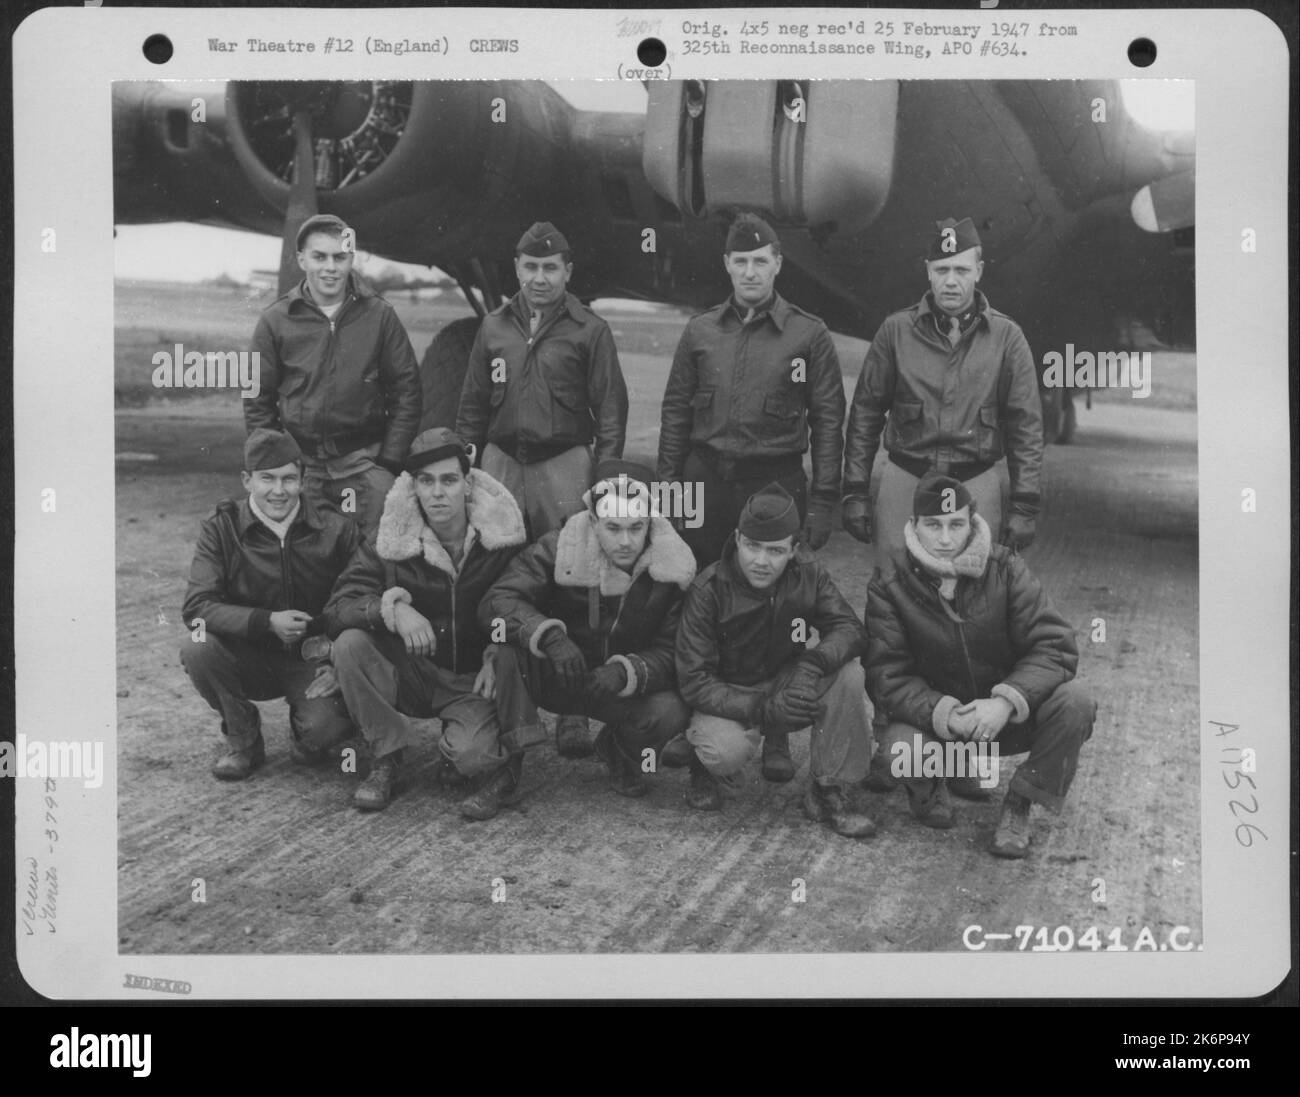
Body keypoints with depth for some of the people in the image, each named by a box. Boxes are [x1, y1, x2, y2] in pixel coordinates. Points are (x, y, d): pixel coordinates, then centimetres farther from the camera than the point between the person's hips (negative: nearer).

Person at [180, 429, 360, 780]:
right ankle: (242, 739, -1)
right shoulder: (222, 527, -7)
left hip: (313, 661, -1)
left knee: (325, 728, -30)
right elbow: (197, 606, -16)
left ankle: (306, 738, 12)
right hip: (249, 659, 2)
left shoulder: (337, 530, -7)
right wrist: (267, 622, -29)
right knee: (196, 649, -29)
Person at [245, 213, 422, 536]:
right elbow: (257, 401, 9)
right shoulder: (275, 321, 4)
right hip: (299, 465, 1)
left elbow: (406, 390, 5)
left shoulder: (379, 315, 3)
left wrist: (387, 461, -1)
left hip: (364, 463, 0)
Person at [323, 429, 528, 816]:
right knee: (350, 644, -25)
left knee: (471, 755, -31)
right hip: (409, 673, 3)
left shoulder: (502, 538, -9)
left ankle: (500, 760, 8)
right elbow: (337, 609, -13)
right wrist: (392, 607, -32)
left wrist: (498, 657, -14)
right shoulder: (391, 540, -7)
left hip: (472, 680, -3)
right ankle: (385, 760, -8)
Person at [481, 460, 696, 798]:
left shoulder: (671, 566, -14)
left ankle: (618, 751, 9)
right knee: (512, 634, -31)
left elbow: (669, 654, -14)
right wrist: (549, 635, -44)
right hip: (552, 678, -1)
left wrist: (624, 672, -35)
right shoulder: (559, 548, -17)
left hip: (626, 687, 1)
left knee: (672, 712, -30)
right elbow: (496, 602, -26)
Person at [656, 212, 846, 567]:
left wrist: (822, 500, -5)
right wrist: (666, 487, 7)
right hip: (705, 481, 3)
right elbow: (675, 411, 12)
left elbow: (827, 420, -1)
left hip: (776, 484, -2)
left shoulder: (809, 334, -1)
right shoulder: (699, 331, 8)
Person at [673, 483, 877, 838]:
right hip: (728, 696, -3)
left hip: (786, 684, 4)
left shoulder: (807, 572, -12)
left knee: (847, 673, -24)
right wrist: (762, 709, -35)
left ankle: (832, 791, -10)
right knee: (726, 752, -36)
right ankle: (708, 764, 5)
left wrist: (814, 662, -36)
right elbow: (694, 680, -23)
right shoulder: (709, 589, -22)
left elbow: (850, 628, -13)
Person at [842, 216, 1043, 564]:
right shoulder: (895, 330, 3)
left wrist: (1025, 505, -2)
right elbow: (865, 413, 6)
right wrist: (855, 492, 1)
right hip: (904, 481, 1)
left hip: (977, 486, 0)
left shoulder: (1006, 337, 2)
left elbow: (1025, 426, 3)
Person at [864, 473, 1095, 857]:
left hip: (1005, 713, 1)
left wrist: (1006, 701, -32)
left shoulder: (1005, 570, -9)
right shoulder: (890, 586, -11)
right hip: (933, 717, -1)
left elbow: (1054, 646, -15)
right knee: (901, 748, -34)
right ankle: (931, 784, 7)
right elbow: (887, 675, -15)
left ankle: (1019, 804, -4)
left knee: (1074, 703, -27)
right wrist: (942, 712, -33)